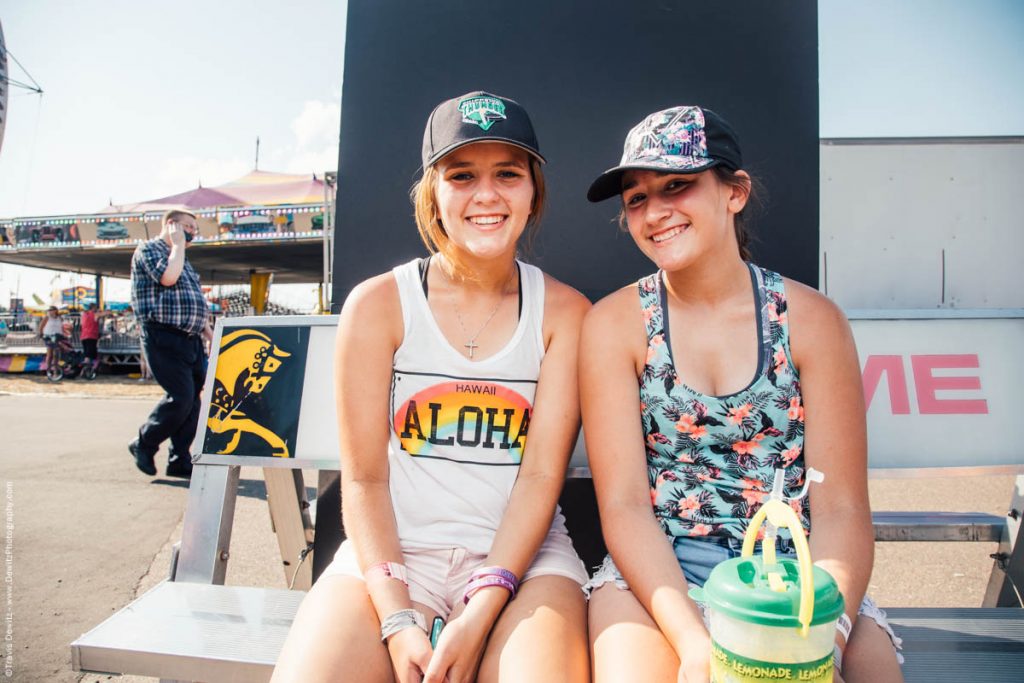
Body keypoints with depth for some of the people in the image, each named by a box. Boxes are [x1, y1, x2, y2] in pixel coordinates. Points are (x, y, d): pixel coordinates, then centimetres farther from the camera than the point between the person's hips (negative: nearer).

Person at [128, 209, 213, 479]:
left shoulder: (182, 260, 25)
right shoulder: (149, 249, -1)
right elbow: (167, 277, -22)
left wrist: (210, 335, 19)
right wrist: (178, 244, -7)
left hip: (191, 339, 9)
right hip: (164, 338, -9)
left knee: (192, 400, 4)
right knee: (181, 397, -13)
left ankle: (179, 460, 12)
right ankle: (144, 444, 8)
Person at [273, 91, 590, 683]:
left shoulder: (564, 312, 1)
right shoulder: (379, 304, 0)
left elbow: (542, 475, -5)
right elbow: (364, 477, -3)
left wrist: (479, 614, -15)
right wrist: (396, 619, -14)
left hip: (523, 554, 0)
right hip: (391, 552, 1)